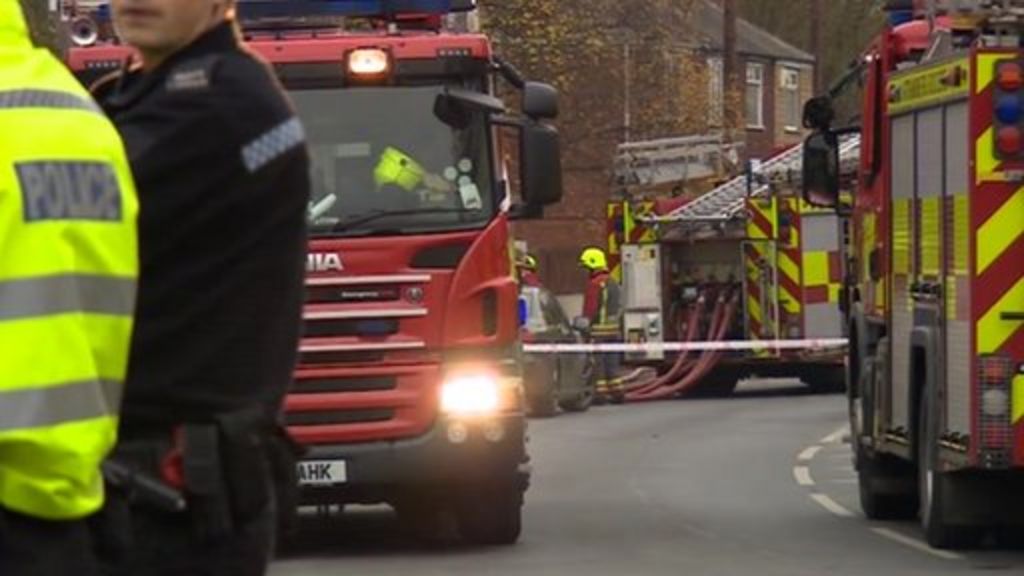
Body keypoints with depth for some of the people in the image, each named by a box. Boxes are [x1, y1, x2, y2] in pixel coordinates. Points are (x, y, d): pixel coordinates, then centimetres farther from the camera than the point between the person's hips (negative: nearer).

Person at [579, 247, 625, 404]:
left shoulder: (595, 284, -12)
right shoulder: (613, 283, 16)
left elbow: (590, 310, -15)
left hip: (599, 329, -8)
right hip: (614, 329, 8)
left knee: (598, 362, -5)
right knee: (612, 363, 11)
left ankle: (600, 393, -7)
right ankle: (618, 392, 9)